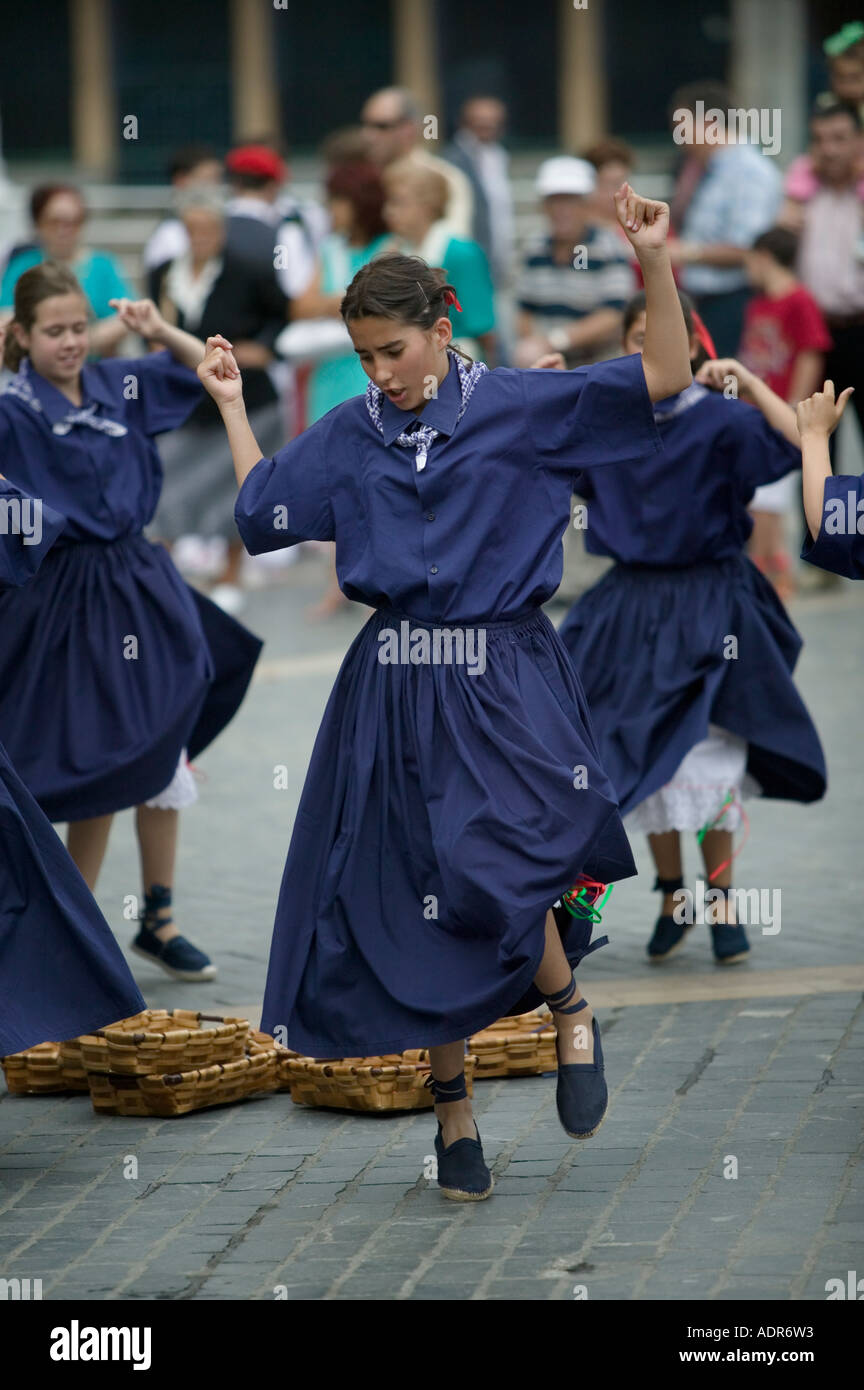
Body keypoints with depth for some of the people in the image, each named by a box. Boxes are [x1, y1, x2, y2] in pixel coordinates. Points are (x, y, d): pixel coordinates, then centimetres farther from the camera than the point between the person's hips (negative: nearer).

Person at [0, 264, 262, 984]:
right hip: (65, 596, -5)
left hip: (139, 586, 5)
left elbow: (212, 372, 11)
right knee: (100, 774, 0)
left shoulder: (121, 385, 2)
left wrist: (160, 331, -5)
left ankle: (159, 923, 23)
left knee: (162, 763, 10)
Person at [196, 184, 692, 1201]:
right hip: (397, 696, 4)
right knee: (417, 904, 6)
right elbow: (259, 508, 18)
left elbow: (663, 380, -5)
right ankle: (452, 1111, 20)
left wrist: (654, 265, -16)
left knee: (498, 886, -21)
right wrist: (231, 403, 19)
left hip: (506, 689, -4)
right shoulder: (347, 437, 8)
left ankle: (572, 1012, 11)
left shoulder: (516, 408, -2)